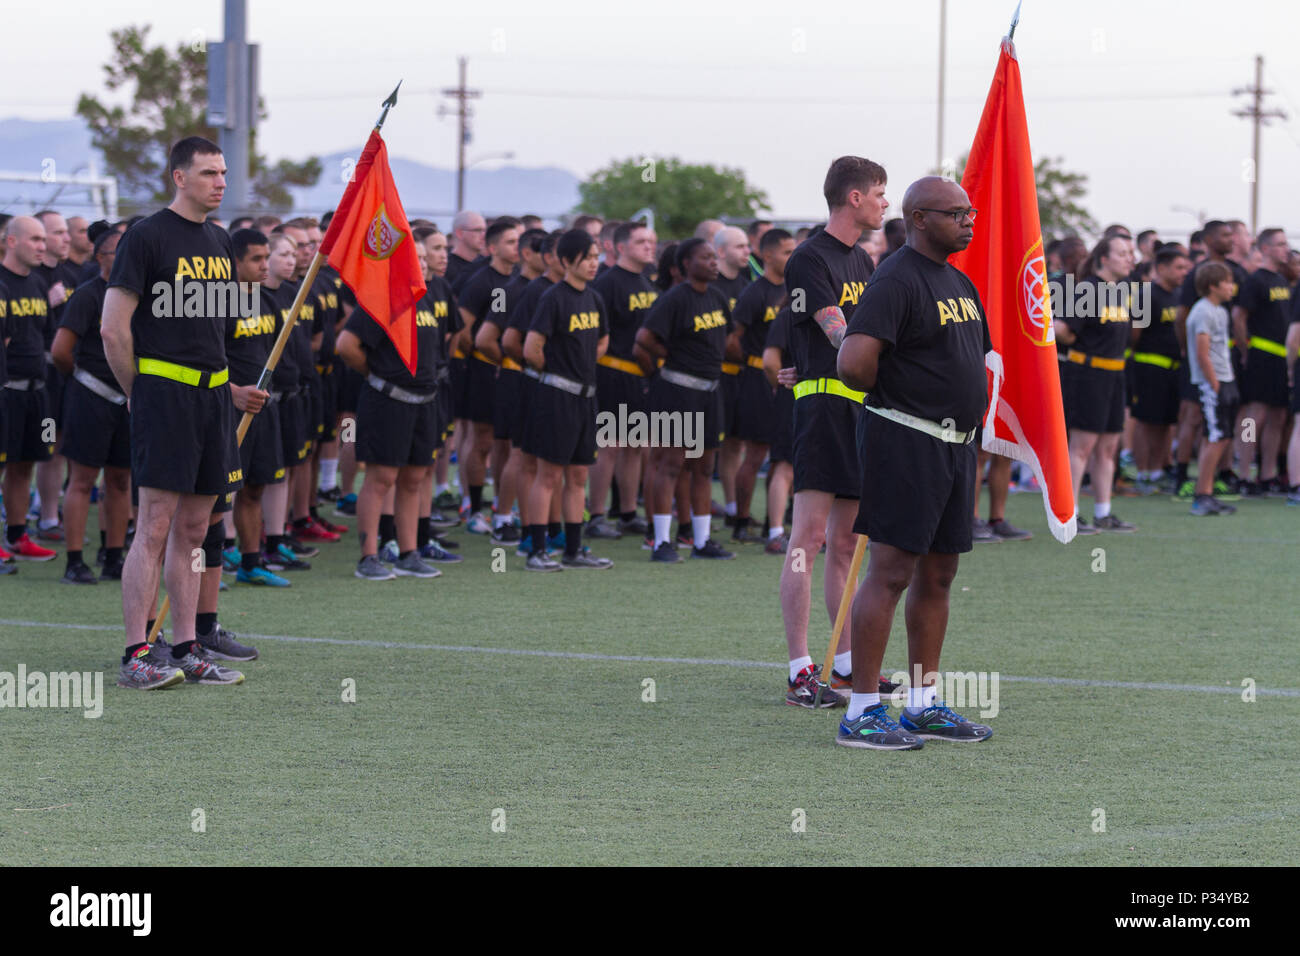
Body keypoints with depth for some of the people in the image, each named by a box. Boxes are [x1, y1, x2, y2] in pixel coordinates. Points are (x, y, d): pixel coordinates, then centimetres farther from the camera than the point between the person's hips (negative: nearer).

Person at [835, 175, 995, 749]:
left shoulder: (959, 283, 16)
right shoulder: (897, 281, -15)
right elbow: (853, 363, -25)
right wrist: (890, 392, -8)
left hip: (955, 442, 9)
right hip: (906, 441, -9)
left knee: (938, 575, 12)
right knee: (891, 572, -9)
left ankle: (924, 705, 20)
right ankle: (861, 715, -7)